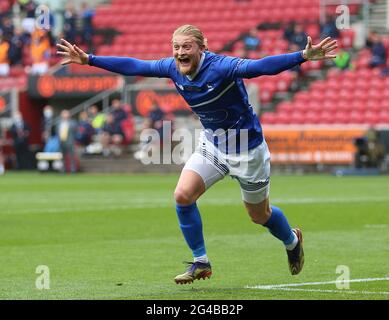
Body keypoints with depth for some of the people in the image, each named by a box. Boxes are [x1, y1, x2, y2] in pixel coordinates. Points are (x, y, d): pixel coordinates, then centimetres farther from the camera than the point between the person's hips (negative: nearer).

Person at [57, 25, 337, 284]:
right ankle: (201, 263, 2)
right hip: (212, 144, 5)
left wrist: (304, 56, -56)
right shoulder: (173, 68, -11)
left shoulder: (221, 66, -30)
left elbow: (261, 66, -42)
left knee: (259, 215, 9)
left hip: (247, 149, -5)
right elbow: (134, 66, -1)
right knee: (183, 195, -14)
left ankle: (293, 241, 44)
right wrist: (88, 59, -1)